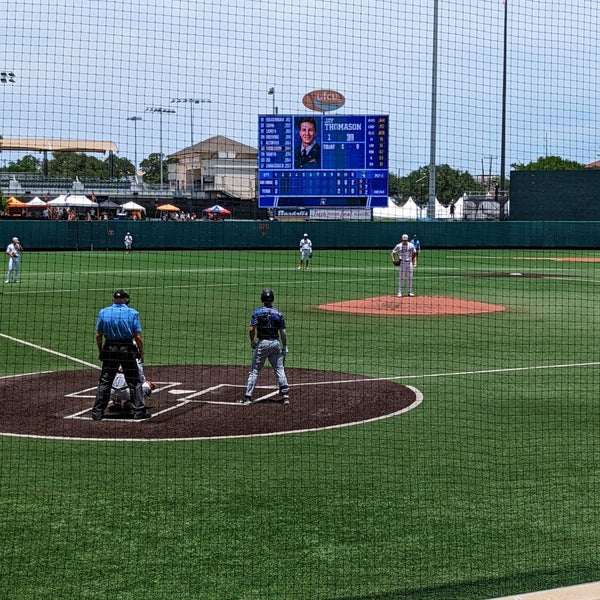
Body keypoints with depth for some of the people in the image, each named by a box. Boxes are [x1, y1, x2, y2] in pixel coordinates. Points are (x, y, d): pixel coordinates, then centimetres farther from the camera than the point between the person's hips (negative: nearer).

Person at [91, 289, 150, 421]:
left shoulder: (103, 312, 1)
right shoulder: (133, 313, -4)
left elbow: (98, 336, 2)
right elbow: (138, 337, -7)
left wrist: (101, 352, 12)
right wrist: (141, 353, 3)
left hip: (109, 350, 2)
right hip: (128, 350, -2)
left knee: (104, 382, 8)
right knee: (134, 382, 7)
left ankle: (97, 413, 6)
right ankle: (139, 411, 5)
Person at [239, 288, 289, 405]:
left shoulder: (257, 312, -5)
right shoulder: (279, 314, 1)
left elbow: (251, 330, -11)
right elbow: (283, 332, 0)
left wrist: (252, 341, 5)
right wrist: (285, 347, 9)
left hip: (262, 343, -2)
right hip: (275, 343, 2)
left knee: (254, 370, 4)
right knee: (280, 370, 10)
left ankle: (248, 396, 1)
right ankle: (285, 395, 8)